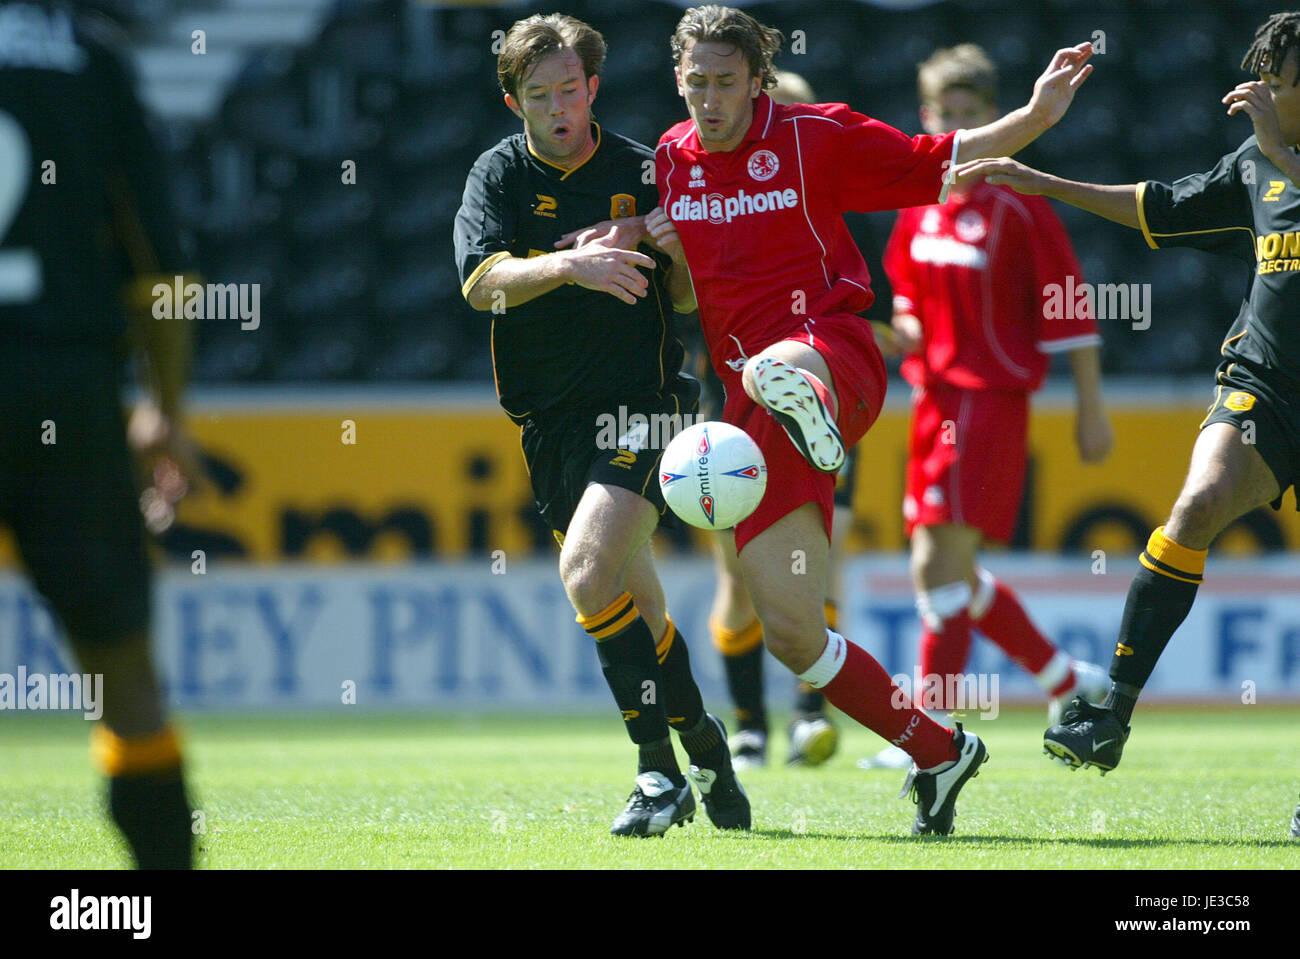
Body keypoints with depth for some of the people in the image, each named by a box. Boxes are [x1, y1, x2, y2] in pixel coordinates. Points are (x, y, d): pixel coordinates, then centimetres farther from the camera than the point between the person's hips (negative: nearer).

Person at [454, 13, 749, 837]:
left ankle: (660, 769, -16)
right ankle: (702, 742, 30)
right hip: (550, 418, 3)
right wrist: (569, 264, -33)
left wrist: (675, 251, -13)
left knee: (588, 572, -23)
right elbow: (481, 281, -16)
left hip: (639, 400, -3)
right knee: (635, 606, 9)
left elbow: (688, 298, 9)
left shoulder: (644, 171, 1)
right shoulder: (501, 174, 2)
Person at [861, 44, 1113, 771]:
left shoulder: (1018, 206, -8)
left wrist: (1092, 408, -7)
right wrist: (903, 331, 2)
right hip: (935, 396, 8)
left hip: (992, 397, -8)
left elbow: (1069, 308, -6)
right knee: (937, 570, 11)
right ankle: (1069, 681, 27)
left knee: (947, 559, -15)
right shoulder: (920, 207, 12)